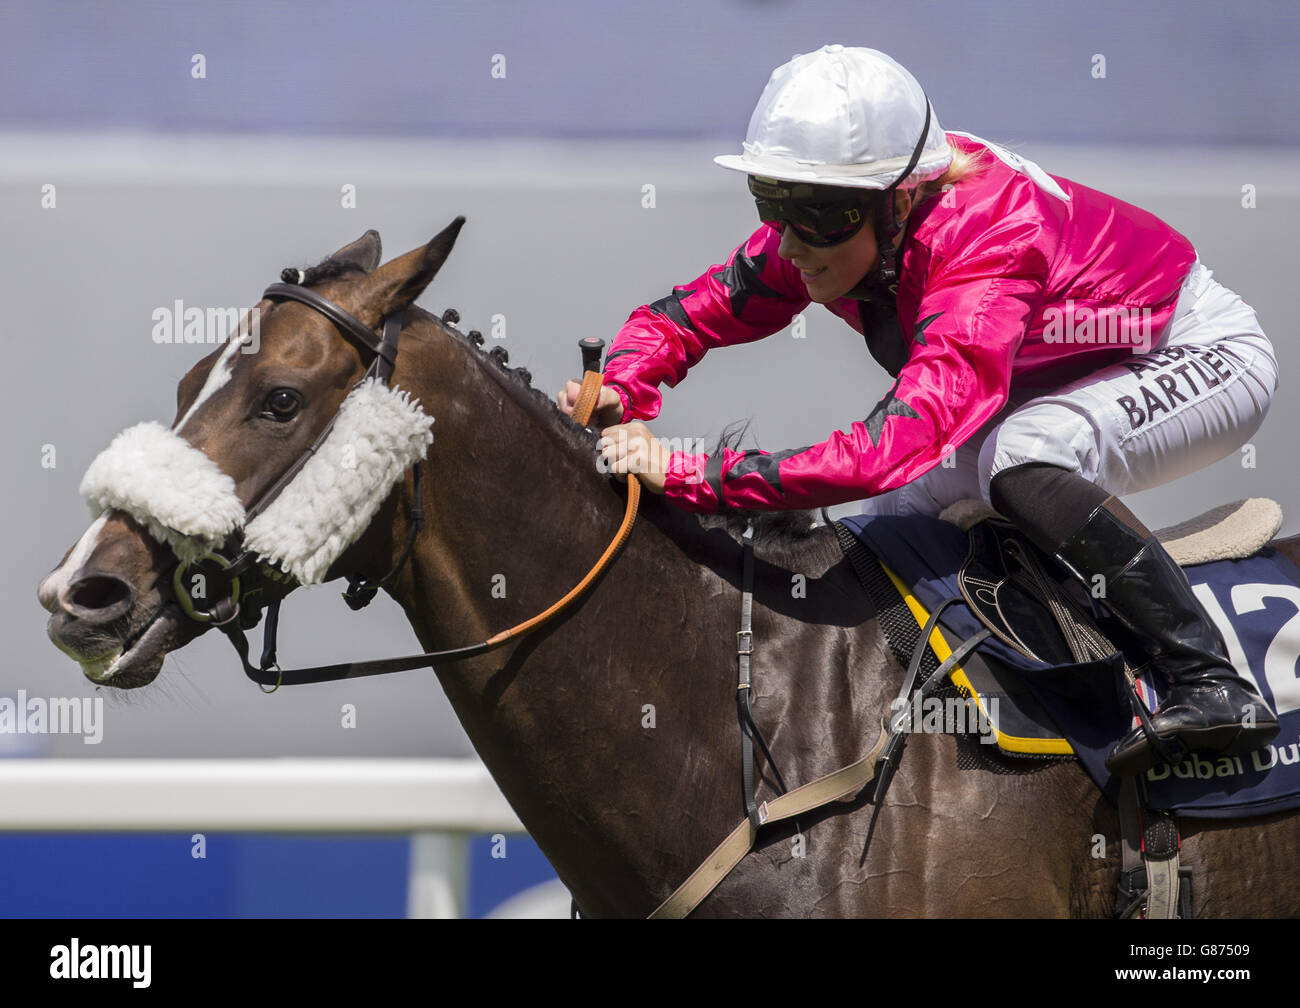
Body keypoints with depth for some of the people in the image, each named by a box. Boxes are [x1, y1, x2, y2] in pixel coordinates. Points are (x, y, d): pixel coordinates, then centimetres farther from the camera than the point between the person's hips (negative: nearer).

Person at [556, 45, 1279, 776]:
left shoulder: (985, 244, -39)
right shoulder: (829, 221, -16)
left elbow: (899, 443, -49)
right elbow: (691, 312, -6)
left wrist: (692, 476, -52)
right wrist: (620, 391, -29)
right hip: (1081, 375, 8)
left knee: (1023, 457, -33)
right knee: (900, 515, -1)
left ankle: (1211, 683, -28)